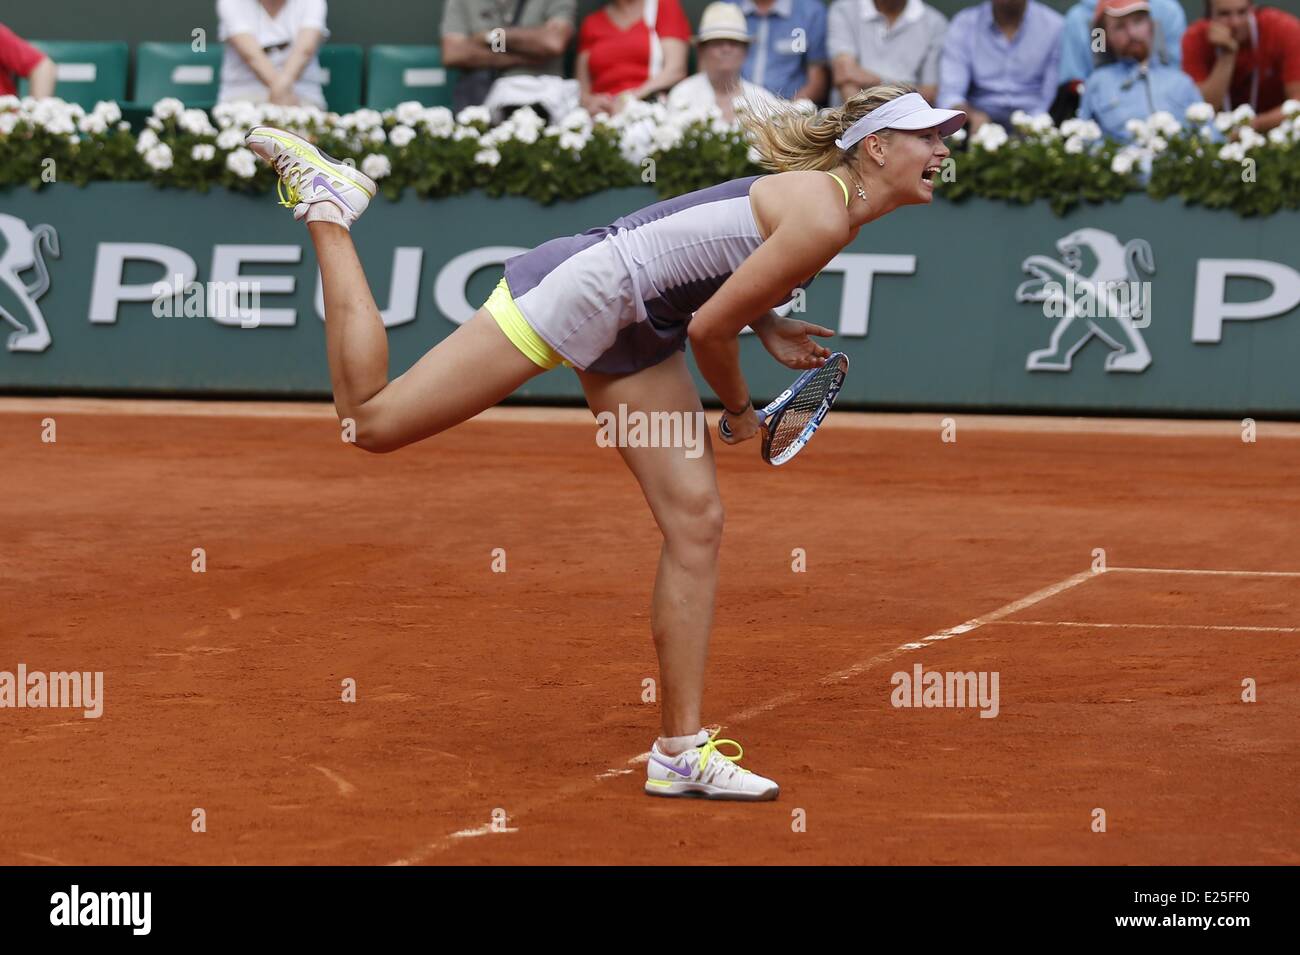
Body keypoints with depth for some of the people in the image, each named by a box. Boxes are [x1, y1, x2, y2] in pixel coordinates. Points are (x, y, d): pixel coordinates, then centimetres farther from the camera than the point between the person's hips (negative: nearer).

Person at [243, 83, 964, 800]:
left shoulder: (824, 196, 8)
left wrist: (767, 326, 8)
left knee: (696, 523, 1)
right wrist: (740, 411, -1)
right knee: (370, 419, -5)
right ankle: (325, 206, 11)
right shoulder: (821, 219, -22)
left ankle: (680, 753, 4)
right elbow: (709, 328, -19)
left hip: (636, 340, 10)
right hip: (580, 292, -10)